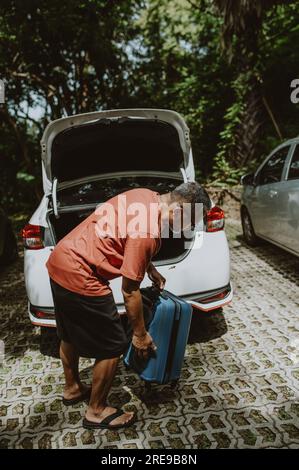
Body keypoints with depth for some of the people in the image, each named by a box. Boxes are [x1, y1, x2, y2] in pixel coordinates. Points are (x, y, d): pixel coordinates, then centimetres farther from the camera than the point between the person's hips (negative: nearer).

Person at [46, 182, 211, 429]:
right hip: (79, 277, -10)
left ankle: (72, 388, 50)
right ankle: (97, 412, 26)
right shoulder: (148, 231, -23)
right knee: (113, 346, 5)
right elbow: (130, 290, -16)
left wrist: (151, 270, 21)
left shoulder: (147, 196, 4)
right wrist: (140, 334, -4)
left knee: (70, 334, 27)